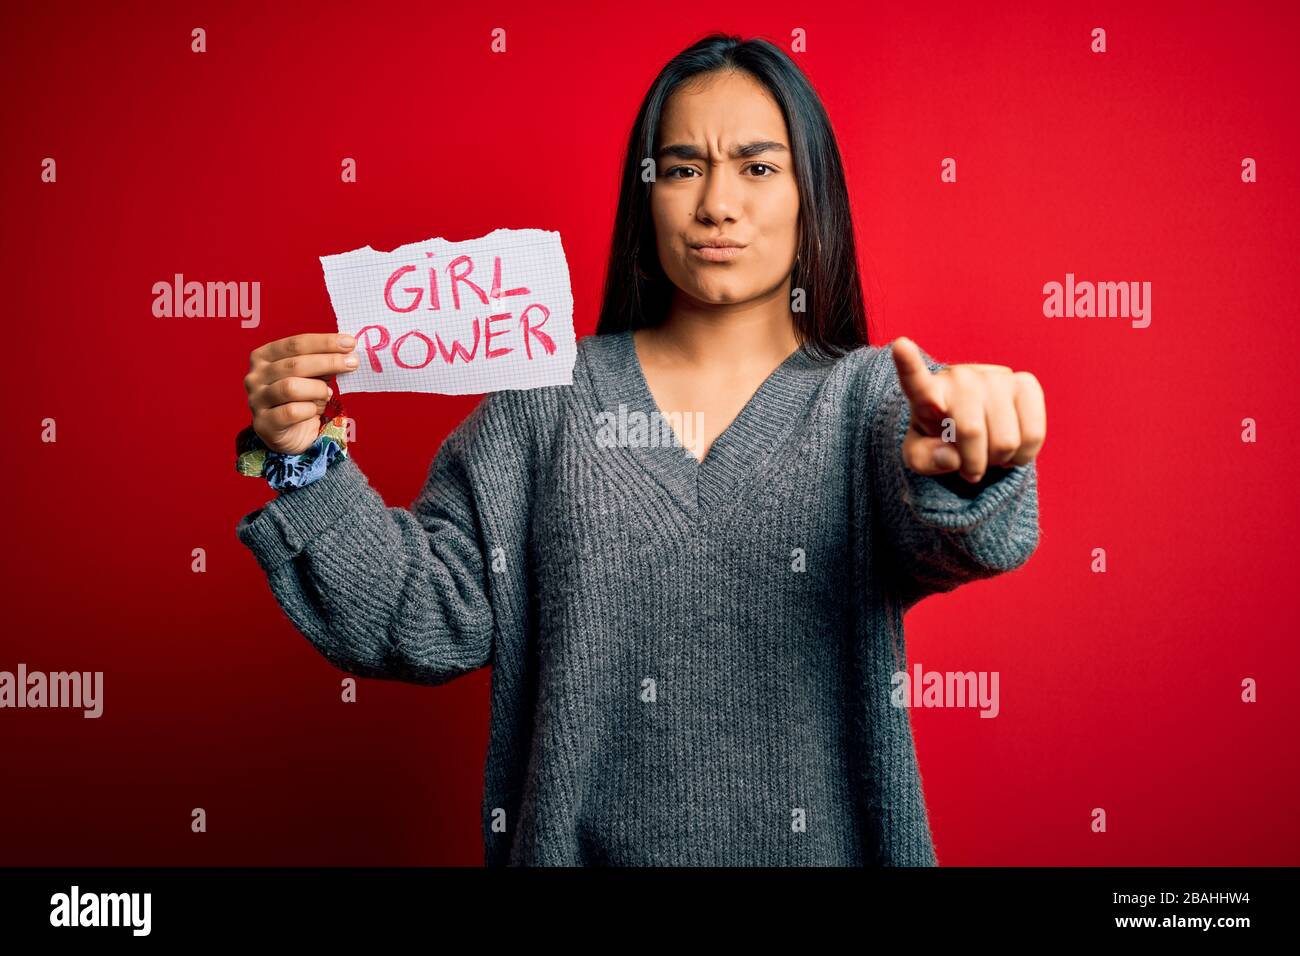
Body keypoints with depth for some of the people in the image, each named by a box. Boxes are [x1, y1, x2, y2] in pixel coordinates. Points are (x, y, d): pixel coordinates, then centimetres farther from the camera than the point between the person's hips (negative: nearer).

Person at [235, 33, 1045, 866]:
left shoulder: (879, 397, -5)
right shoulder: (547, 399, -4)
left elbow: (960, 539, -24)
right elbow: (427, 617, -8)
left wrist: (967, 464, -46)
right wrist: (307, 462, -22)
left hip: (819, 842, 0)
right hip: (580, 841, 1)